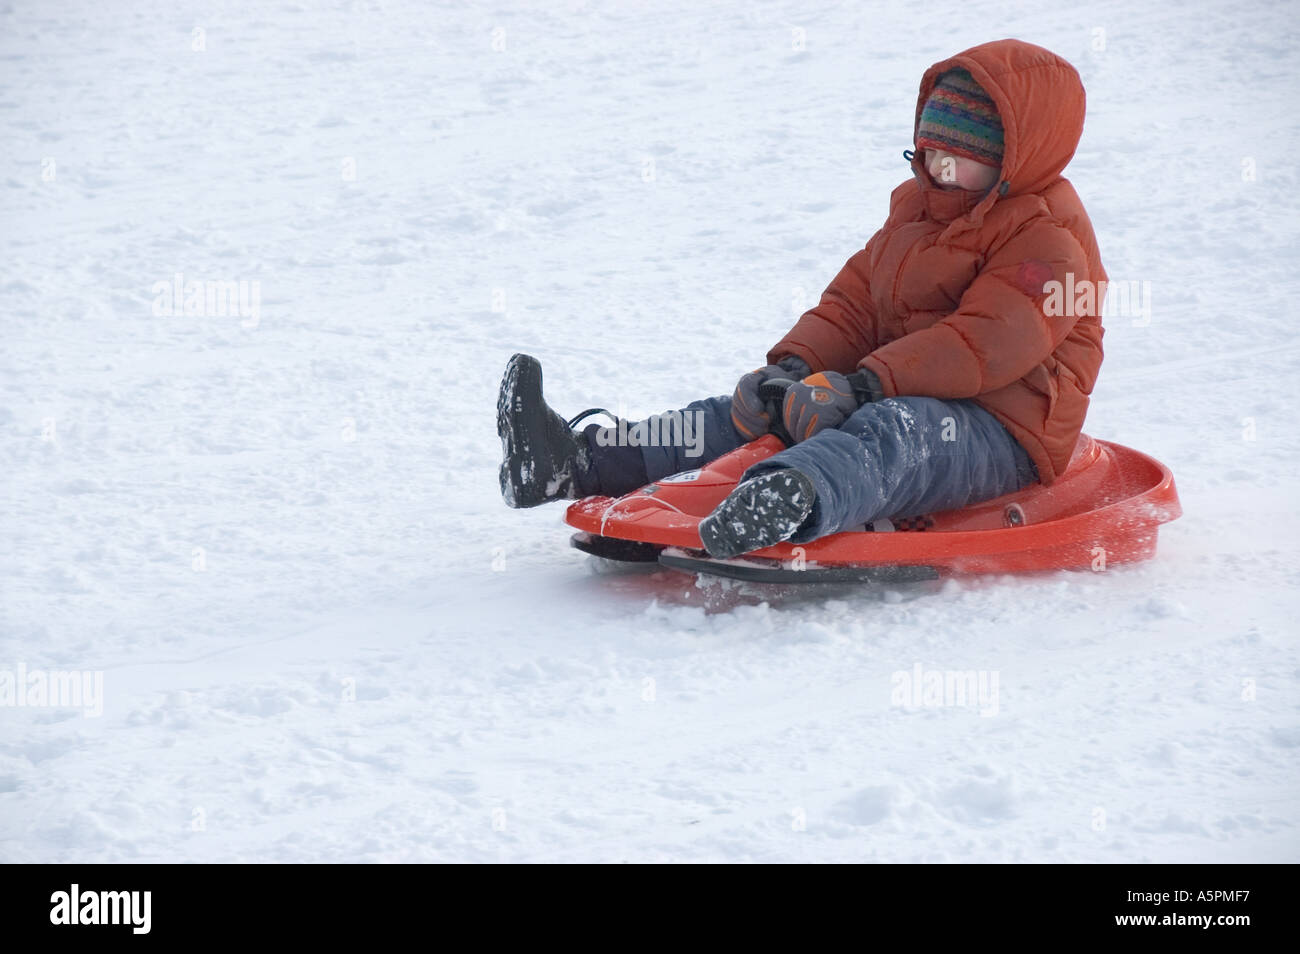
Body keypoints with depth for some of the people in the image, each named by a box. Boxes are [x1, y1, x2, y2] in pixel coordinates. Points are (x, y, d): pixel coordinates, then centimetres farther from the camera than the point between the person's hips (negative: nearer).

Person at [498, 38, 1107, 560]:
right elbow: (854, 303, 15)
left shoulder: (1049, 238, -9)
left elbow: (986, 343, -23)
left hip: (999, 436, -9)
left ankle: (796, 499, -76)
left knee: (888, 432, -41)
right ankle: (575, 463, -14)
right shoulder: (916, 209, 21)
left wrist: (863, 386, -31)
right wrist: (794, 366, -6)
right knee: (753, 410, -4)